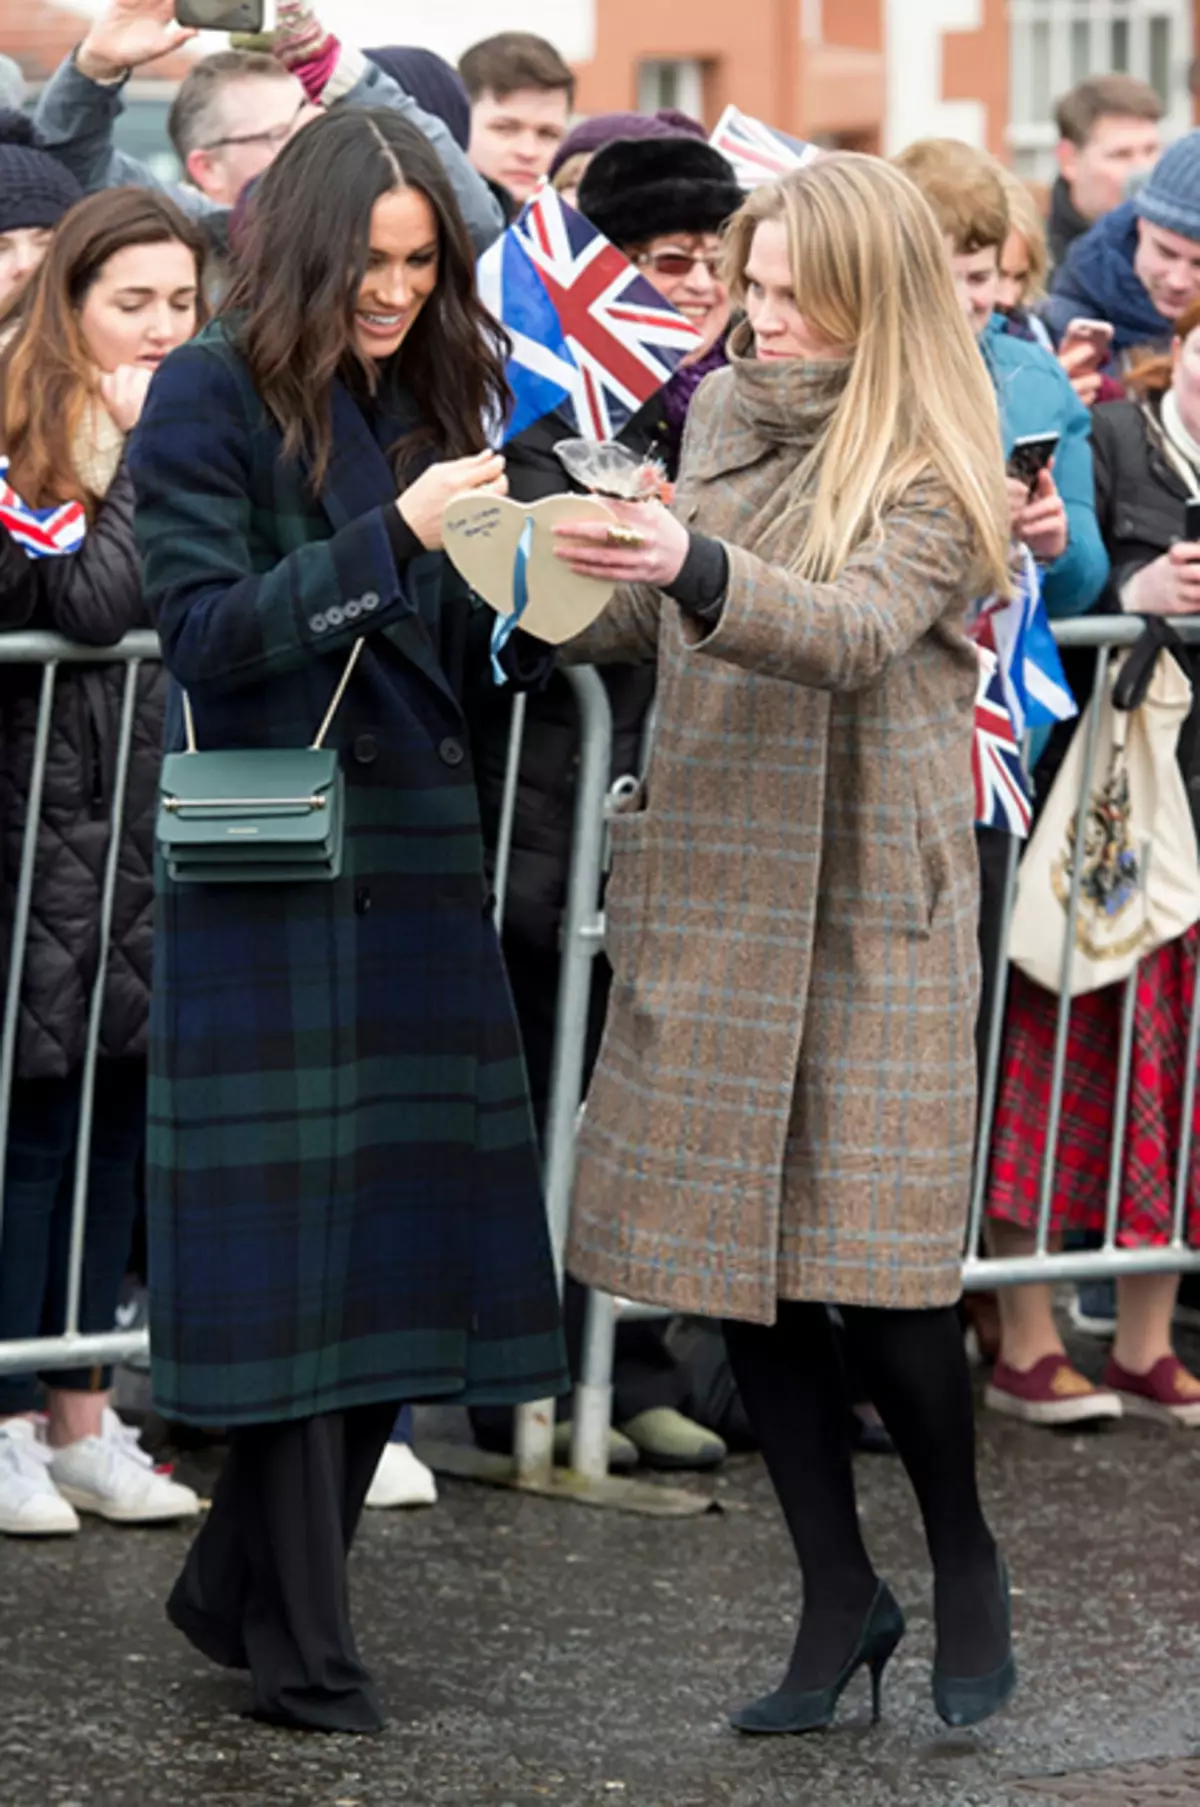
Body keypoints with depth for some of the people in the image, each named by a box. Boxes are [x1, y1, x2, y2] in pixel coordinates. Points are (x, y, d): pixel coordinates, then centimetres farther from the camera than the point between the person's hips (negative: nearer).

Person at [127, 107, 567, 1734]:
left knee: (405, 1238, 5)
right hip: (273, 861, -6)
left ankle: (237, 1585, 21)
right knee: (290, 1246, -4)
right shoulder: (211, 398, -4)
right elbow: (205, 633, -13)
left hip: (422, 859, 6)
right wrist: (394, 536, -21)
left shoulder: (439, 397, 12)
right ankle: (302, 1650, 3)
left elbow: (475, 658, 13)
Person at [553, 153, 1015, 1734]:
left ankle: (965, 1562, 18)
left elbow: (851, 633, -24)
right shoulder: (723, 415, 10)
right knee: (734, 1259, 4)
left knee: (876, 1274, -7)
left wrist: (695, 570, -40)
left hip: (867, 906, -5)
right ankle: (840, 1601, 17)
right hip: (712, 895, 5)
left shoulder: (927, 473, -7)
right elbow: (641, 633, 16)